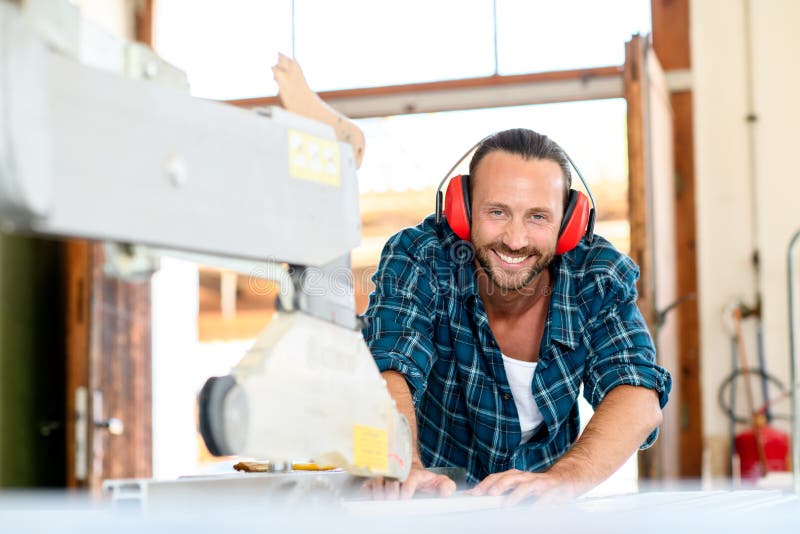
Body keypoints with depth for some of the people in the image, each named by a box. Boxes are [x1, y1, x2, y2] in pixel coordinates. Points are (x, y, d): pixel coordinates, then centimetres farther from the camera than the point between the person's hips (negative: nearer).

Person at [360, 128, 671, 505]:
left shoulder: (599, 278, -11)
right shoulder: (418, 258, -15)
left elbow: (640, 400, -22)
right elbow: (391, 372, -28)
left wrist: (563, 480, -41)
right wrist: (402, 468, -49)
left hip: (546, 517, 2)